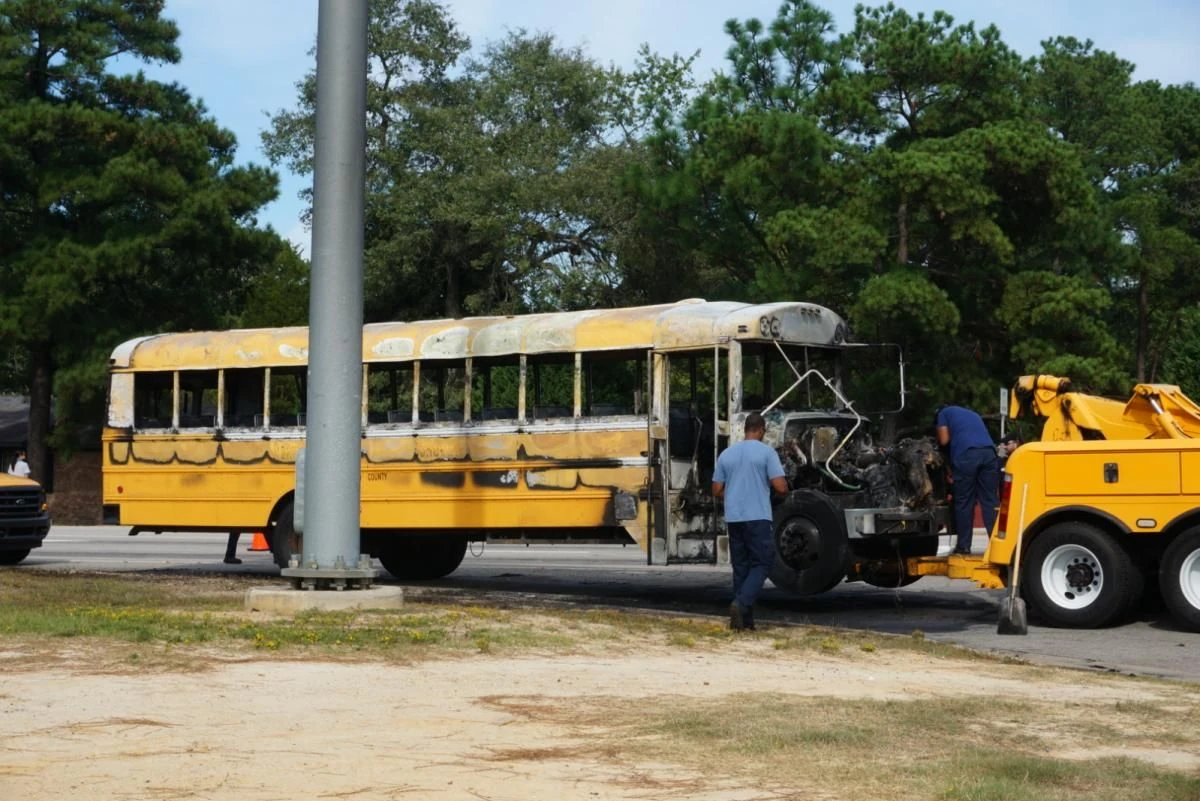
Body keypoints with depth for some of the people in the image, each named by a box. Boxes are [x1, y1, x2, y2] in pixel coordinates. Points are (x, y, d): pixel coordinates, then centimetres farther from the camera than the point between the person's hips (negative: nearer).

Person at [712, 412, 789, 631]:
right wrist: (769, 487, 13)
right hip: (758, 518, -5)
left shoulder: (726, 454, 10)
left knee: (741, 567, 10)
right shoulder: (766, 452, -5)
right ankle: (741, 604, -20)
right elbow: (781, 487, -10)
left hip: (733, 518, 5)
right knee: (761, 564, 1)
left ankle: (745, 619, 8)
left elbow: (717, 491, 12)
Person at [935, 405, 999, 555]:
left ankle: (963, 546, 3)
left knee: (964, 502, 2)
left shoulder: (944, 413, 23)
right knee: (990, 501, 4)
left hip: (966, 454, -4)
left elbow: (944, 440, 12)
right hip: (988, 452, 4)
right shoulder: (973, 415, 39)